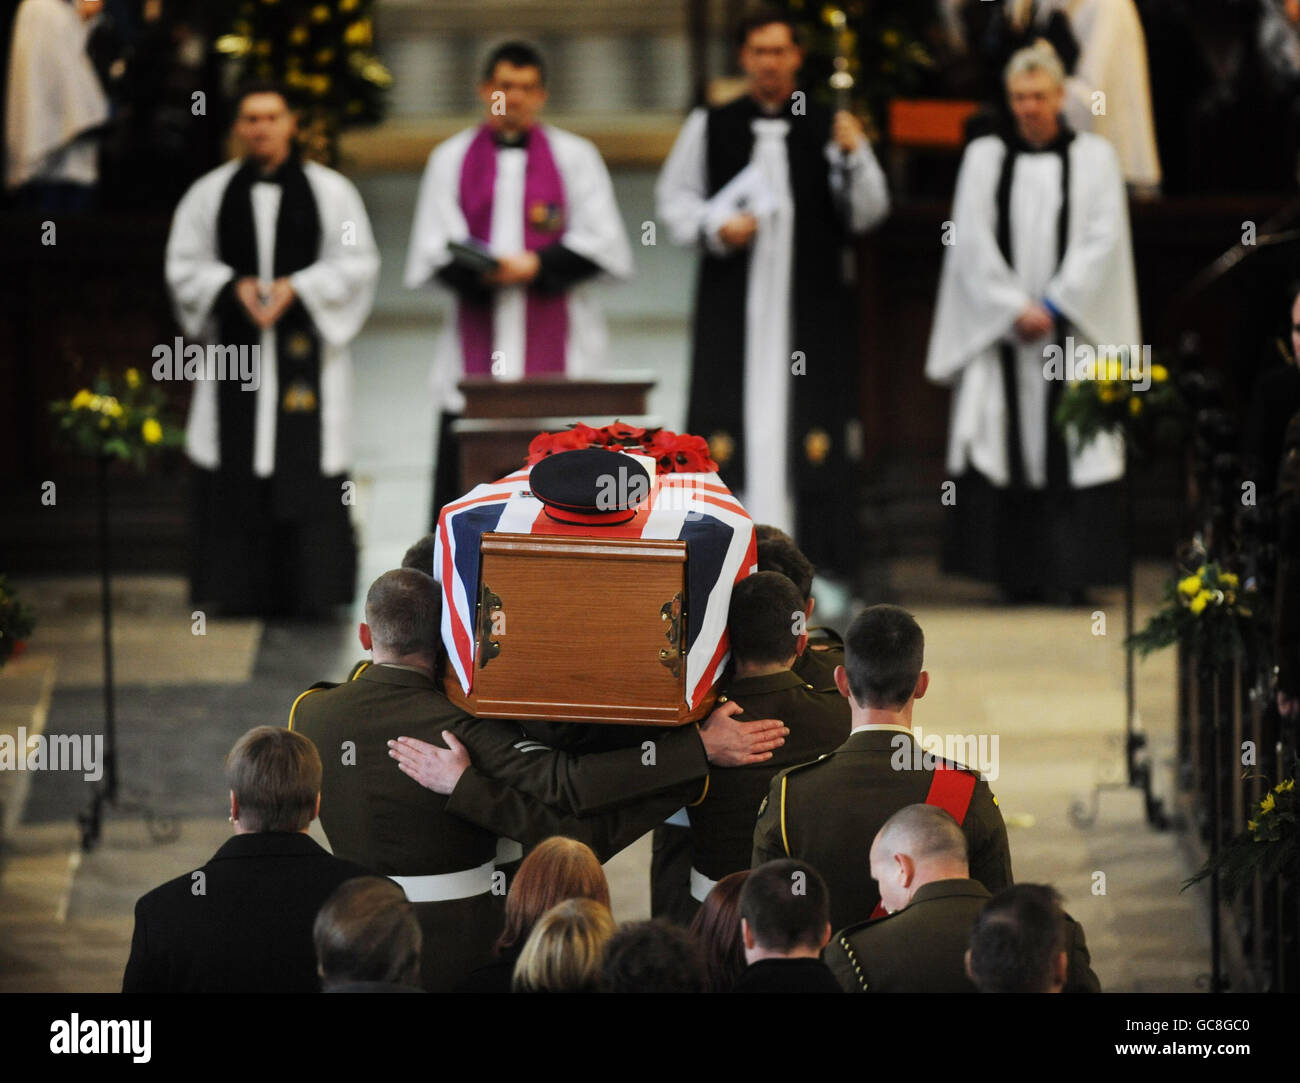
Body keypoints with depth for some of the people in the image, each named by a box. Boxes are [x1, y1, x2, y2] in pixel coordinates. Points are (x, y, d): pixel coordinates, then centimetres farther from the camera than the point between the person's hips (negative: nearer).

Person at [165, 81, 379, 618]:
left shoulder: (330, 191, 6)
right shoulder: (209, 193, 9)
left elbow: (357, 264, 3)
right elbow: (184, 266, 8)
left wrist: (296, 288, -11)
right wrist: (233, 288, -10)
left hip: (306, 346, -1)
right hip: (234, 348, 1)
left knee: (306, 468, -5)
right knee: (237, 471, -3)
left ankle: (308, 589, 1)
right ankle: (241, 588, 2)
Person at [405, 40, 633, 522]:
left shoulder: (574, 156, 10)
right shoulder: (451, 158, 12)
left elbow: (602, 242, 3)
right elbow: (434, 250, 5)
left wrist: (537, 265, -12)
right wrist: (480, 271, -16)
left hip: (553, 337, -1)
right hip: (478, 337, 1)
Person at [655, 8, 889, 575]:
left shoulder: (828, 128, 6)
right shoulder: (710, 127, 9)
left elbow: (866, 214, 2)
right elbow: (673, 197, 12)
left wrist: (853, 156, -15)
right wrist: (715, 229, -6)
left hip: (811, 309, 0)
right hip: (732, 309, 0)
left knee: (811, 421, -5)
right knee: (734, 419, -5)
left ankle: (820, 565, -2)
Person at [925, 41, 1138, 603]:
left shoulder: (1093, 157, 7)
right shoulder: (984, 157, 9)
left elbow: (1102, 240, -1)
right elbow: (974, 243, 1)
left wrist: (1054, 306, -10)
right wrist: (1016, 309, -9)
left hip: (1076, 321, -1)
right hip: (1000, 322, 1)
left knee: (1073, 446, -6)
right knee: (1006, 444, -5)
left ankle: (1072, 572, -4)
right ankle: (1018, 575, -1)